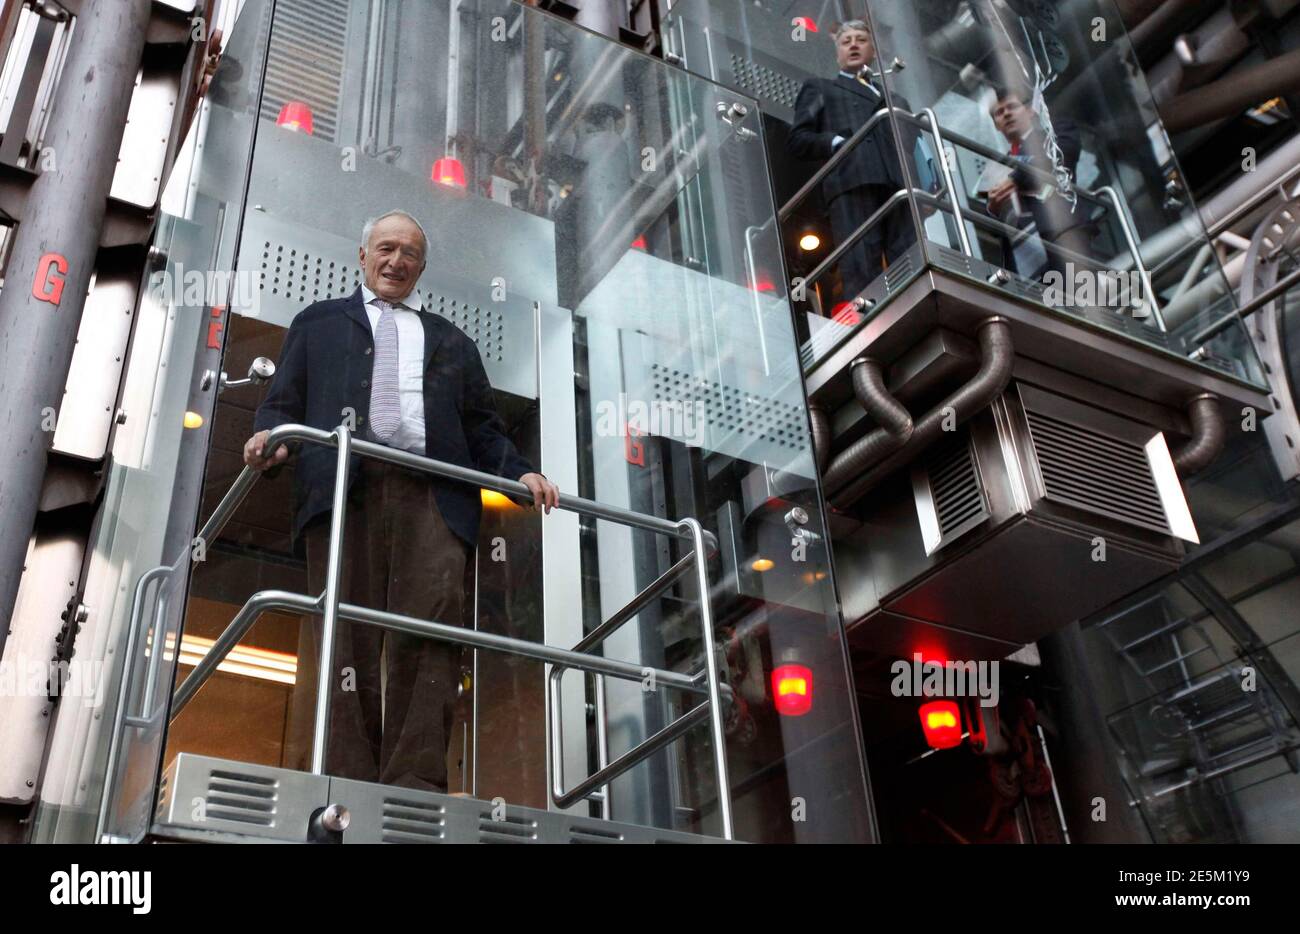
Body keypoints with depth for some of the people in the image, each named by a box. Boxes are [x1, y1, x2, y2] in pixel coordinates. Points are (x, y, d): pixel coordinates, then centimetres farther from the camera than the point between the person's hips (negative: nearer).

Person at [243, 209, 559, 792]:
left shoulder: (451, 341, 32)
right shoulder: (318, 322, 28)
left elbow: (482, 428, 24)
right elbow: (283, 400, 17)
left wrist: (519, 472, 5)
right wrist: (270, 435, -7)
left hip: (431, 495, 1)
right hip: (343, 485, -1)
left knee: (430, 631, -13)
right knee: (346, 633, -10)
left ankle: (415, 783, -17)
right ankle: (349, 781, -11)